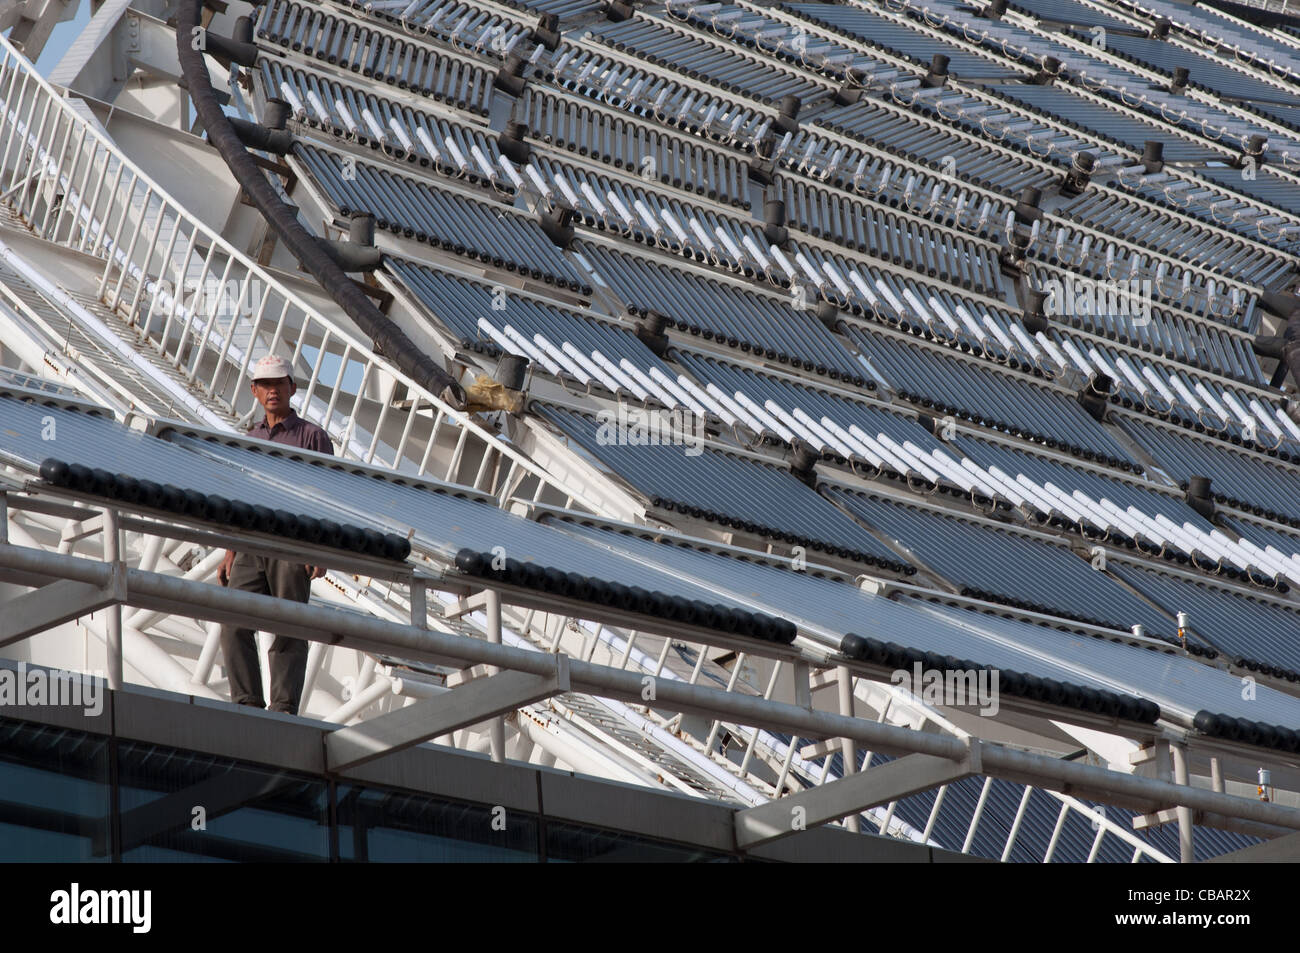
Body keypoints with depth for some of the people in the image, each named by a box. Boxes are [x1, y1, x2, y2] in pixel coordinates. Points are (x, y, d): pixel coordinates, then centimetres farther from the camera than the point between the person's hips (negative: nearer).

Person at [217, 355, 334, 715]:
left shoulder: (312, 436, 2)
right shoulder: (250, 440, 18)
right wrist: (230, 554, 17)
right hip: (252, 548, 5)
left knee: (288, 632, -3)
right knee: (234, 624, -7)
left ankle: (284, 709, 1)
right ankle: (247, 702, -1)